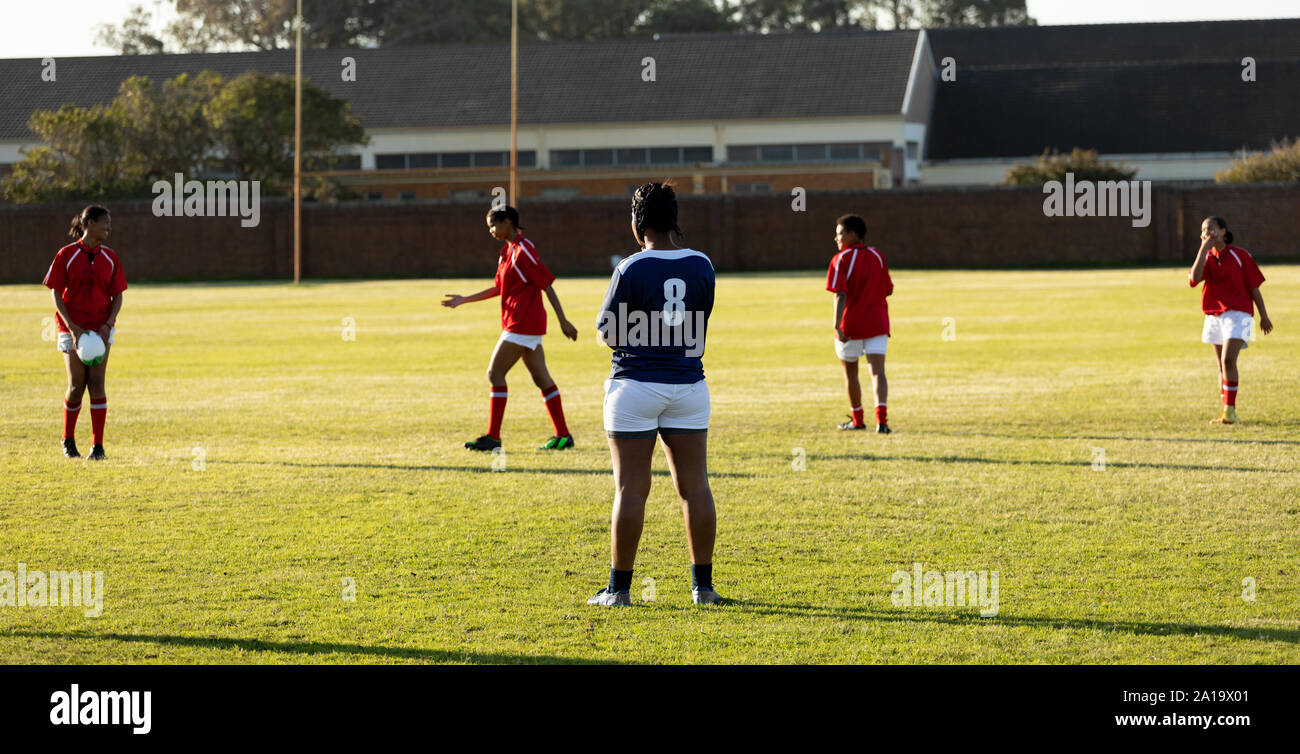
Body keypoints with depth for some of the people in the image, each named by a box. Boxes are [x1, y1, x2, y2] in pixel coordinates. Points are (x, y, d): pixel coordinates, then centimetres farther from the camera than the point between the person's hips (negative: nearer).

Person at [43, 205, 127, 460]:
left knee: (96, 384, -6)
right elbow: (56, 295, -5)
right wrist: (73, 328, -14)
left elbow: (117, 296, 8)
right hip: (73, 330, -2)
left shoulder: (110, 258, 5)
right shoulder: (67, 255, -5)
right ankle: (68, 440, 21)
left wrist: (108, 324, -9)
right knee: (76, 386, -2)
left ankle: (98, 446, -2)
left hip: (101, 330, 2)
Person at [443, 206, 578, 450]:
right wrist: (464, 300, 23)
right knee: (541, 377, 10)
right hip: (529, 325, 10)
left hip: (522, 324, -10)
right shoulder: (508, 251, 15)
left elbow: (547, 285, -16)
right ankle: (563, 436, 13)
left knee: (495, 373, -7)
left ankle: (493, 437, -5)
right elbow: (498, 288, 24)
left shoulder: (523, 251, -15)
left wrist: (563, 321, -16)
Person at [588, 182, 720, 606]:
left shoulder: (631, 269, -10)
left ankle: (619, 588, 3)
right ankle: (703, 586, 9)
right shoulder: (701, 265, 1)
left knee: (631, 489, 0)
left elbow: (607, 334, -6)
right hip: (688, 384, 4)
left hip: (636, 384, -3)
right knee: (695, 486, 6)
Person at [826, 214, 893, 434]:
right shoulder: (877, 256, 6)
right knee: (877, 371, -6)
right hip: (877, 323, 3)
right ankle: (881, 418, -25)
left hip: (851, 324, -3)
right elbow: (888, 290, 10)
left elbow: (841, 295, -18)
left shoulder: (841, 260, -9)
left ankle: (857, 419, 25)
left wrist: (836, 325, -23)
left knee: (850, 372, 15)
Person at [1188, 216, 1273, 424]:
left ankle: (1230, 409, -16)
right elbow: (1194, 279, -14)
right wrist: (1204, 249, -15)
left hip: (1238, 314, -5)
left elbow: (1254, 287, 2)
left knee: (1228, 360, -20)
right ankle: (1226, 412, 18)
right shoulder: (1205, 257, 7)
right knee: (1222, 366, 10)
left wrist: (1263, 316, 5)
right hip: (1214, 317, 5)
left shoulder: (1239, 255, -4)